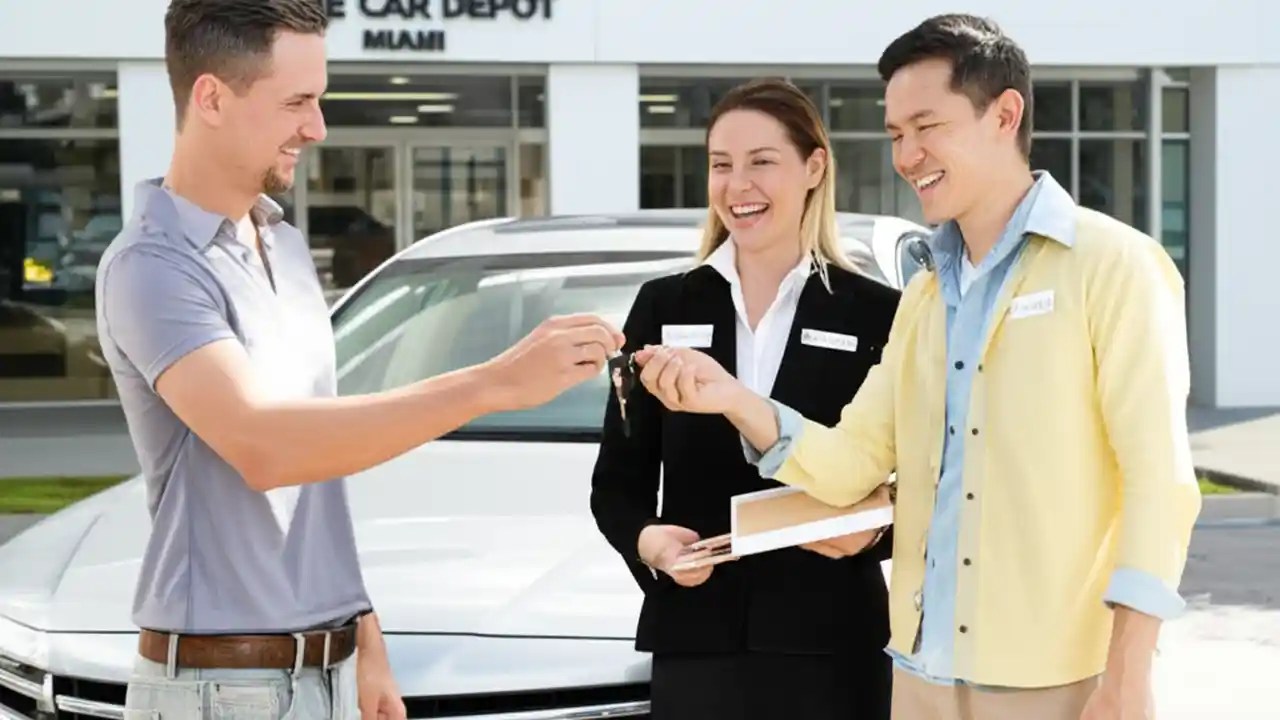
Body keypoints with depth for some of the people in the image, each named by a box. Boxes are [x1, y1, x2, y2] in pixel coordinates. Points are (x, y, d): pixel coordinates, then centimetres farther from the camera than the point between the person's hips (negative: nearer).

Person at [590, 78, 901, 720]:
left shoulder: (877, 314, 2)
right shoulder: (664, 306, 9)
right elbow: (616, 483, 8)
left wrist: (873, 532, -17)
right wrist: (646, 541, -12)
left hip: (831, 647, -2)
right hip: (695, 644, 2)